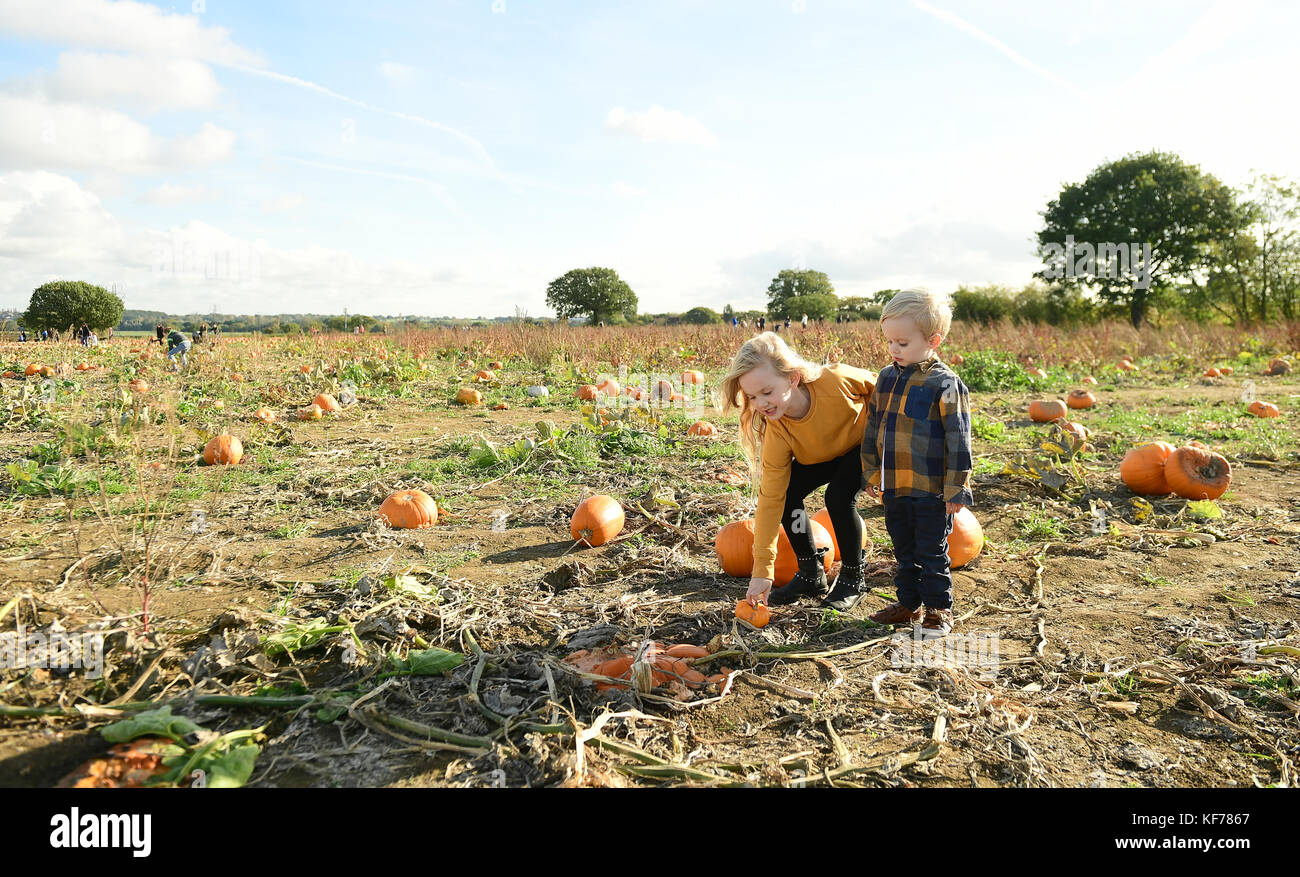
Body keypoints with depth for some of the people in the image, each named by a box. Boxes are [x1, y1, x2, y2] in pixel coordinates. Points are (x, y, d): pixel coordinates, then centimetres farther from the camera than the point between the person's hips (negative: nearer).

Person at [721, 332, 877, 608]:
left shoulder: (835, 380, -39)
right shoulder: (776, 433, -31)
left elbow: (876, 386, -14)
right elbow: (770, 501, -29)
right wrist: (762, 570, -29)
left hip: (862, 445, -3)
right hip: (817, 459, 3)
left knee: (839, 497, -27)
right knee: (786, 494, -18)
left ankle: (852, 577, -2)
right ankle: (811, 573, 3)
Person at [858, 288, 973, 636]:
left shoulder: (944, 383, -13)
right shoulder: (887, 377, 6)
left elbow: (958, 440, -11)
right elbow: (873, 428, 15)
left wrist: (956, 488, -12)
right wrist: (871, 472, 14)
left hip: (931, 490, -6)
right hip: (894, 487, 6)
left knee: (932, 553, 6)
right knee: (904, 549, 18)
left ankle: (939, 608, 21)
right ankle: (908, 602, 32)